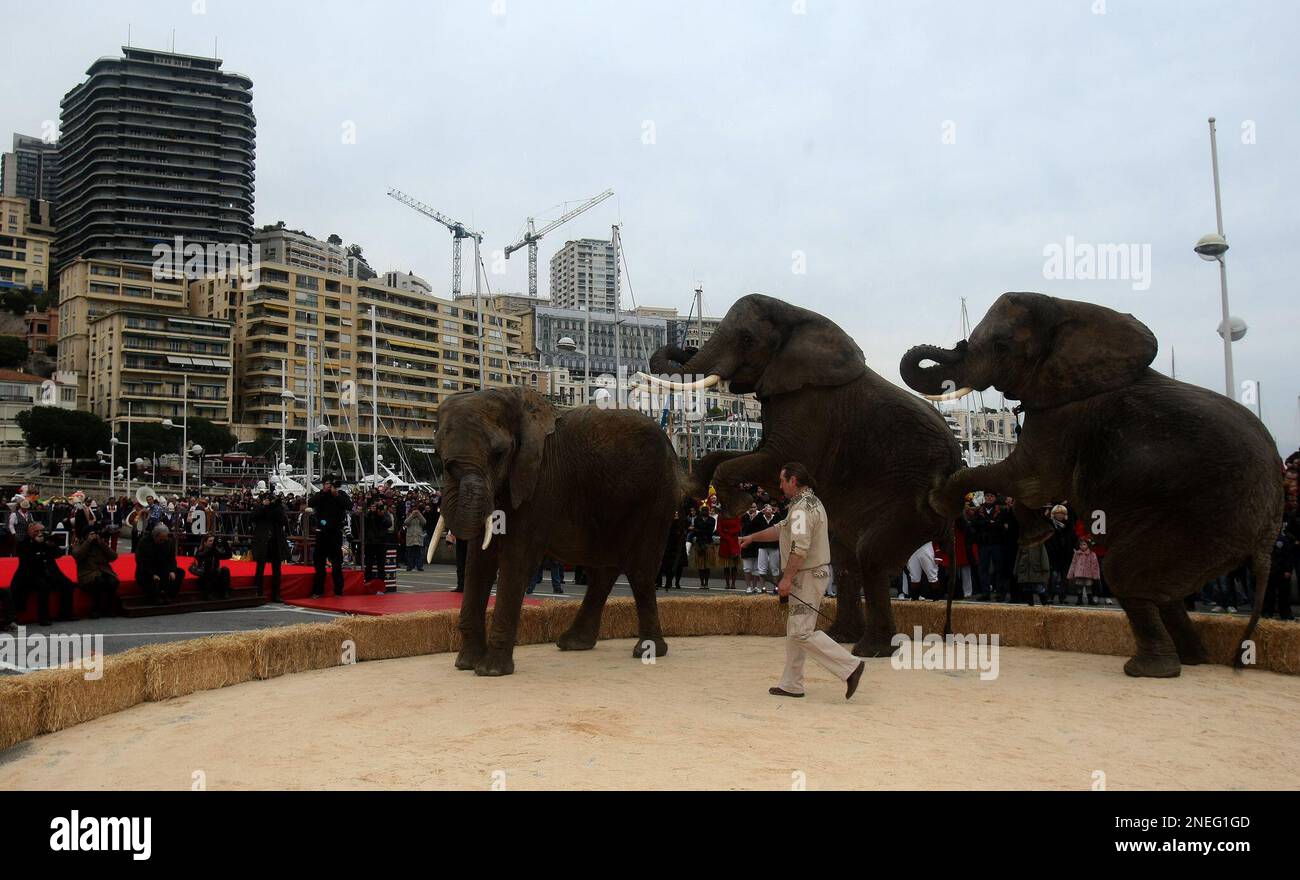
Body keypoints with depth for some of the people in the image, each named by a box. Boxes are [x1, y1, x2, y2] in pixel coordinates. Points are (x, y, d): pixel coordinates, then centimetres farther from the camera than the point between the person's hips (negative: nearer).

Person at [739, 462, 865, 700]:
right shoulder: (810, 502, 17)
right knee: (794, 630, 14)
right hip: (810, 575, 11)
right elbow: (783, 529, 28)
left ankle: (849, 665, -10)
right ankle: (791, 685, 20)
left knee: (802, 632, -12)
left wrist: (787, 578, -26)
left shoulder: (802, 507, -18)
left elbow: (800, 547, -27)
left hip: (808, 576, -11)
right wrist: (753, 537, 32)